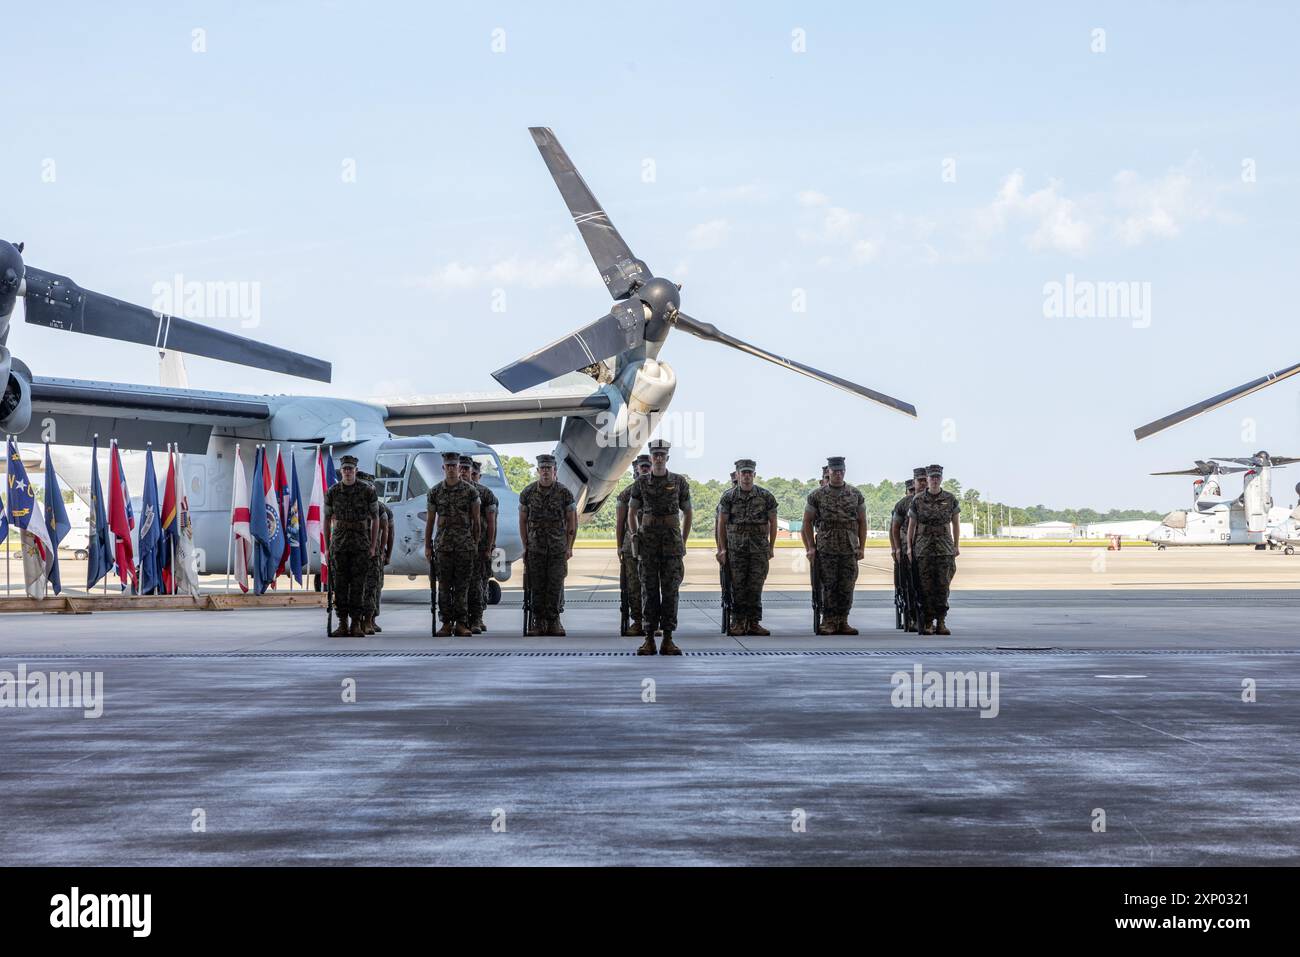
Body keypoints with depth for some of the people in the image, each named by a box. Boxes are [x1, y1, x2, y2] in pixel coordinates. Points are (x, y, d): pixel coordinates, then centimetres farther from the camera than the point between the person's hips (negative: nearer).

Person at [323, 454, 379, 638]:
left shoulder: (368, 491, -3)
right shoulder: (332, 492, 3)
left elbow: (375, 519, 1)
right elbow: (327, 521, 9)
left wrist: (373, 546, -4)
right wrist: (326, 547, 5)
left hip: (361, 544, -2)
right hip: (339, 544, 2)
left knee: (358, 584, -3)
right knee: (340, 584, 1)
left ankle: (356, 624, 2)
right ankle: (343, 624, 5)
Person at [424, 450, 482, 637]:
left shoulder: (470, 491, 1)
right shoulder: (435, 492, 5)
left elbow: (476, 520, 5)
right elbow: (430, 521, 8)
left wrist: (475, 543, 3)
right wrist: (427, 546, 6)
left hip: (465, 545, -1)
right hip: (443, 544, 1)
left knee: (462, 586, -1)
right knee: (444, 586, 2)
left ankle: (461, 624, 2)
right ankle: (446, 623, 6)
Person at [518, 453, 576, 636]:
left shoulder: (564, 493, 0)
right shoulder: (528, 493, 4)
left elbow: (572, 521, 3)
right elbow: (522, 521, 9)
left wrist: (569, 547, -3)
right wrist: (525, 547, 3)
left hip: (558, 548, -1)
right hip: (535, 548, 1)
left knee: (556, 585, -3)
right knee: (537, 586, 1)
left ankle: (554, 621, 4)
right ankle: (539, 622, 6)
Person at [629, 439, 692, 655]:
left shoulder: (679, 482, 3)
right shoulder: (641, 483, 4)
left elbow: (688, 513, 9)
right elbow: (632, 513, 12)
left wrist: (683, 541, 4)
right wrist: (636, 539, 4)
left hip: (672, 540, 0)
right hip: (649, 538, 0)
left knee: (670, 588, -3)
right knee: (650, 588, 0)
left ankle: (668, 640, 1)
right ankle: (649, 640, 2)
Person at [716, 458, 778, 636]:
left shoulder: (765, 496, 4)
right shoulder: (728, 496, 3)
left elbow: (772, 522, 9)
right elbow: (721, 523, 5)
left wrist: (771, 547, 7)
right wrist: (722, 548, 0)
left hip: (759, 547, 0)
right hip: (736, 547, 0)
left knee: (755, 586, -3)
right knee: (738, 586, -2)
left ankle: (753, 623, 2)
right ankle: (738, 623, 4)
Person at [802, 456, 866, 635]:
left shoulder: (856, 495, 9)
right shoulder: (817, 496, 3)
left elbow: (862, 522, 11)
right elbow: (807, 522, 5)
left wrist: (861, 547, 4)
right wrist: (810, 548, -2)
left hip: (850, 551, 2)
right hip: (826, 550, -2)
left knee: (847, 587, 1)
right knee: (829, 587, -4)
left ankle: (842, 622, 8)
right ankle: (829, 622, 1)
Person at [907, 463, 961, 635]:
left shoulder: (950, 499, 4)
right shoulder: (917, 500, 3)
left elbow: (956, 523, 11)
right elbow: (911, 525, 7)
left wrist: (957, 546, 6)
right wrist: (909, 547, 2)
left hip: (945, 549, 0)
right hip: (923, 549, 0)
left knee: (943, 586, -4)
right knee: (926, 587, -1)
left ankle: (941, 622, 0)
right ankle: (928, 623, 3)